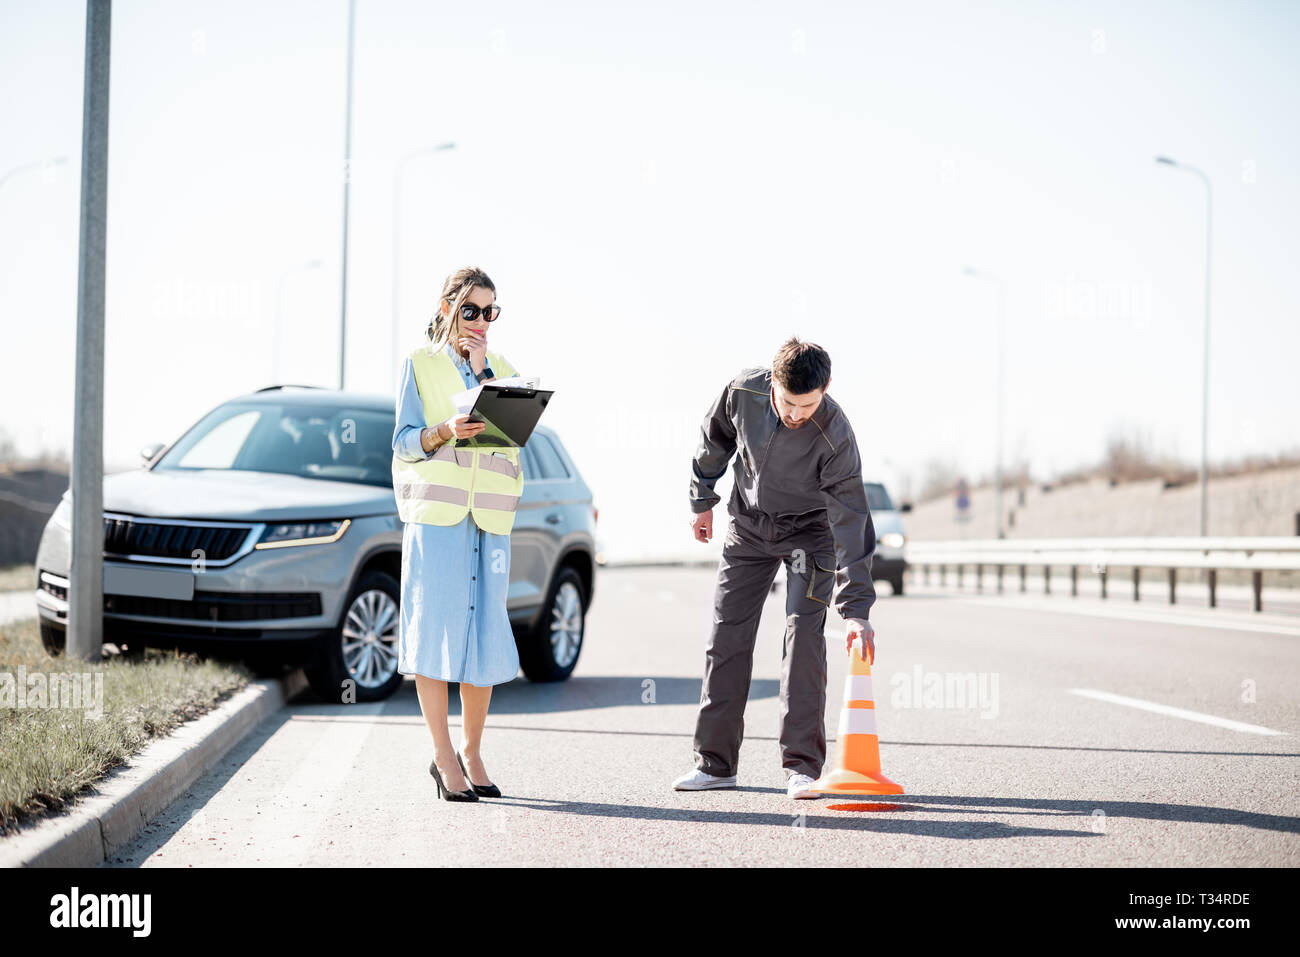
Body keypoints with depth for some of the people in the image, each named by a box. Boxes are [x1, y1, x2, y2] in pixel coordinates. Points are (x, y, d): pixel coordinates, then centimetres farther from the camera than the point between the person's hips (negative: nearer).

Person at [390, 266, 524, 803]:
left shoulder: (502, 369, 16)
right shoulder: (420, 362, 7)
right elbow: (405, 441, 1)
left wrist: (481, 371, -4)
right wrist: (445, 432, -18)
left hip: (490, 516, 4)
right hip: (435, 509, -4)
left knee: (485, 631, 3)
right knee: (435, 628, -7)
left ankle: (472, 751, 13)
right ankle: (444, 757, -3)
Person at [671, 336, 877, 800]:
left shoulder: (835, 436, -32)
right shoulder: (742, 392, -23)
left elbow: (851, 524, -32)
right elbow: (714, 440, 1)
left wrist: (856, 609, -35)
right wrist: (702, 501, 11)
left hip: (810, 530, -3)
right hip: (749, 525, 3)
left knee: (803, 632, -17)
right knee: (727, 635, 2)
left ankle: (802, 765, -11)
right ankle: (715, 761, 11)